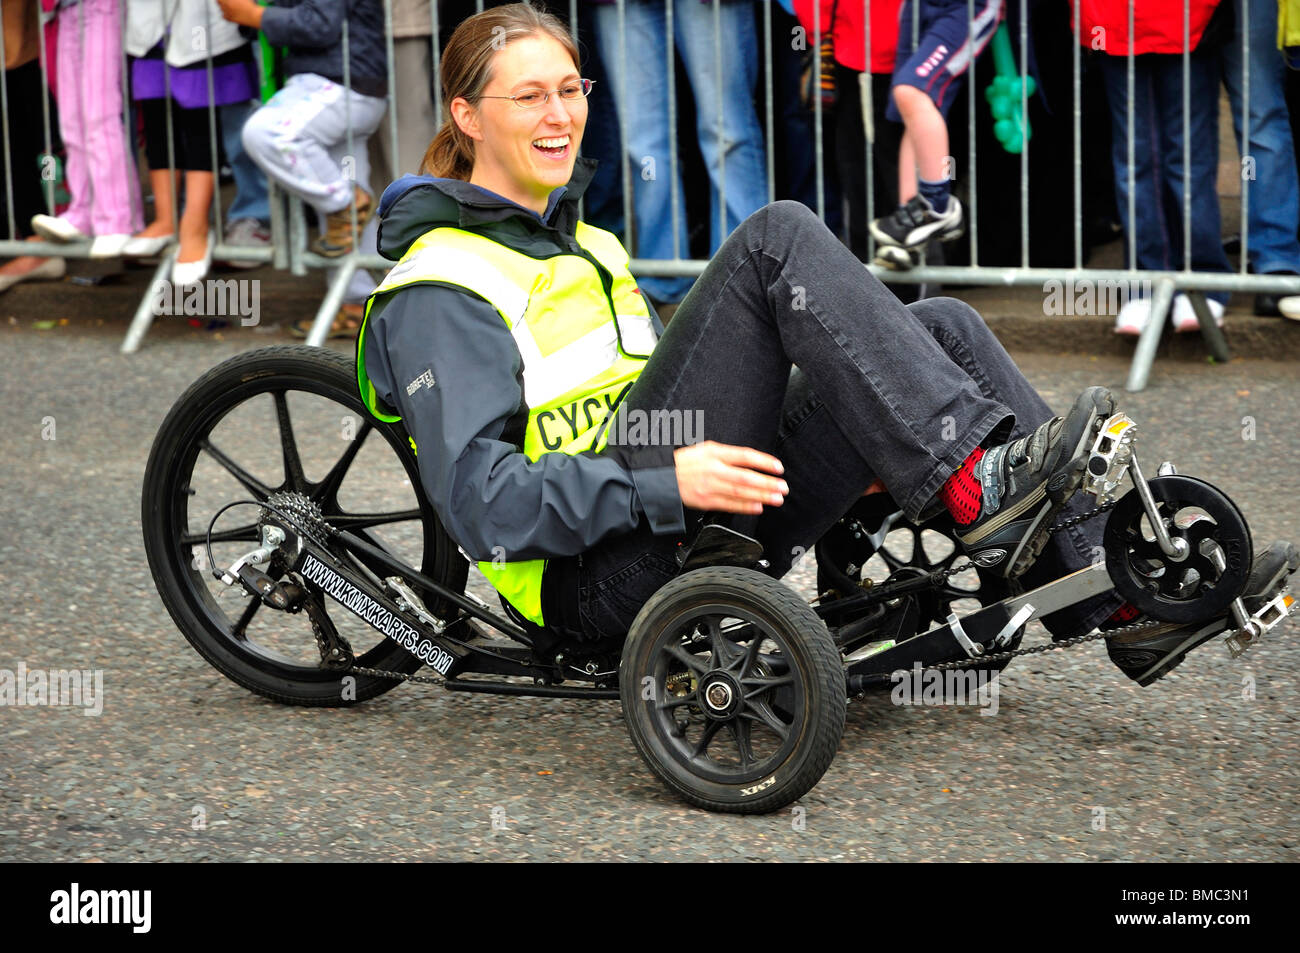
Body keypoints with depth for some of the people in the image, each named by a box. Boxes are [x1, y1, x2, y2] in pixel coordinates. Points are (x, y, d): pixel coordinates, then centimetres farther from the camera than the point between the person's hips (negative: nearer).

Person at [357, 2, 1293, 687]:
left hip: (693, 528, 8)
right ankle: (974, 483, -28)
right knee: (776, 238, -20)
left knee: (943, 327, -7)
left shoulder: (581, 243, 25)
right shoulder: (439, 289, -4)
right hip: (601, 573, -8)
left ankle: (1107, 582, -13)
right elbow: (483, 502, -16)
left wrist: (861, 451, 15)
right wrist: (665, 485, -26)